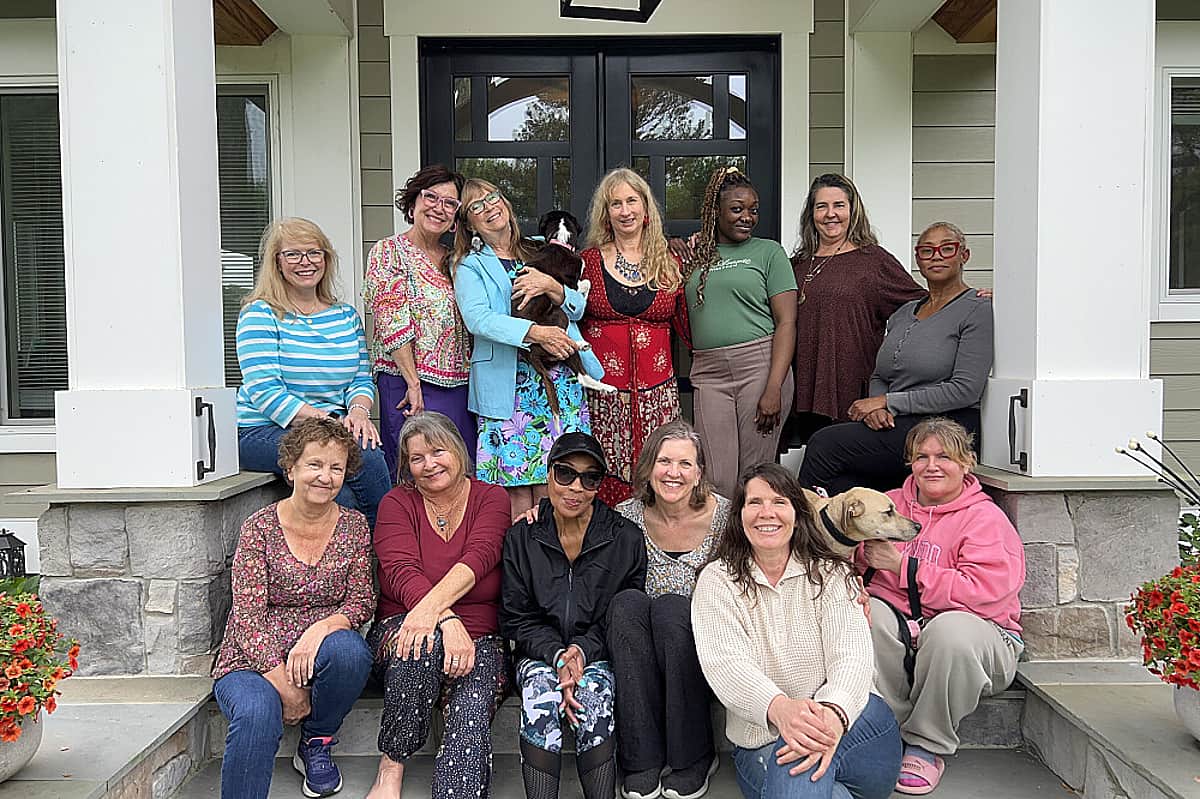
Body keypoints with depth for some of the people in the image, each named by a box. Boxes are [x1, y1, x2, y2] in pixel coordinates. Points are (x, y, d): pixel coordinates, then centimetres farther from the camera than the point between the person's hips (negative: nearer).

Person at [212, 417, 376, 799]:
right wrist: (282, 681, -20)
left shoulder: (354, 527, 2)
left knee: (349, 649, -31)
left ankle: (316, 744, -1)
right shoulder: (259, 528, -7)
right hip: (255, 658, -3)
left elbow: (361, 600, 0)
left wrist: (321, 628, -21)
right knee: (258, 712, -35)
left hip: (319, 655, 3)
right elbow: (249, 617, -10)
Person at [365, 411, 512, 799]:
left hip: (478, 639, 0)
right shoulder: (397, 502, 4)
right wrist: (448, 620, -31)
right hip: (400, 625, 0)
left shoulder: (491, 498, 4)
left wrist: (431, 606, -34)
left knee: (471, 720, -29)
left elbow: (478, 558, -15)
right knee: (424, 642, -35)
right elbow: (401, 571, -13)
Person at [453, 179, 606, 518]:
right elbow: (477, 318, -12)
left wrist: (549, 285, -10)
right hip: (507, 385, -3)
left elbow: (578, 307, 11)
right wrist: (535, 332, -24)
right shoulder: (470, 266, 7)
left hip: (561, 379, 3)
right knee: (515, 489, -5)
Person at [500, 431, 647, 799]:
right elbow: (516, 619, 1)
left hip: (598, 654, 0)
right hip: (540, 654, 1)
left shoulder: (626, 538, -2)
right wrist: (558, 656, -16)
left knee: (594, 692, -32)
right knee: (541, 691, -32)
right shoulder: (522, 538, 0)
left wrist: (583, 650, -17)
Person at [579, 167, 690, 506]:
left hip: (658, 392, 1)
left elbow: (688, 330, 12)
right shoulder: (589, 261, 6)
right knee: (606, 482, -2)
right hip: (603, 391, -1)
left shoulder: (669, 264, 10)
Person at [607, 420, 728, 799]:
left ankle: (694, 758, -19)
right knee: (627, 601, -29)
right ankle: (641, 758, -24)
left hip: (702, 645, -1)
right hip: (641, 649, 2)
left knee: (670, 605, -32)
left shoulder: (723, 515, -6)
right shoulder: (628, 516, -2)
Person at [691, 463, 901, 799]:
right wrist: (778, 708, -35)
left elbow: (851, 655, -8)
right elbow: (725, 664, -12)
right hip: (762, 741, 0)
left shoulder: (830, 573, 6)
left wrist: (833, 713, -33)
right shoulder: (717, 580, 3)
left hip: (845, 721, 1)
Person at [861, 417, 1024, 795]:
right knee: (866, 612, -31)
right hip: (899, 630, 3)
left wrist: (902, 565, -17)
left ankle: (927, 746, -15)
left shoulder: (986, 519, -3)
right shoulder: (890, 503, 12)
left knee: (951, 628, -38)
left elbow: (983, 592, -18)